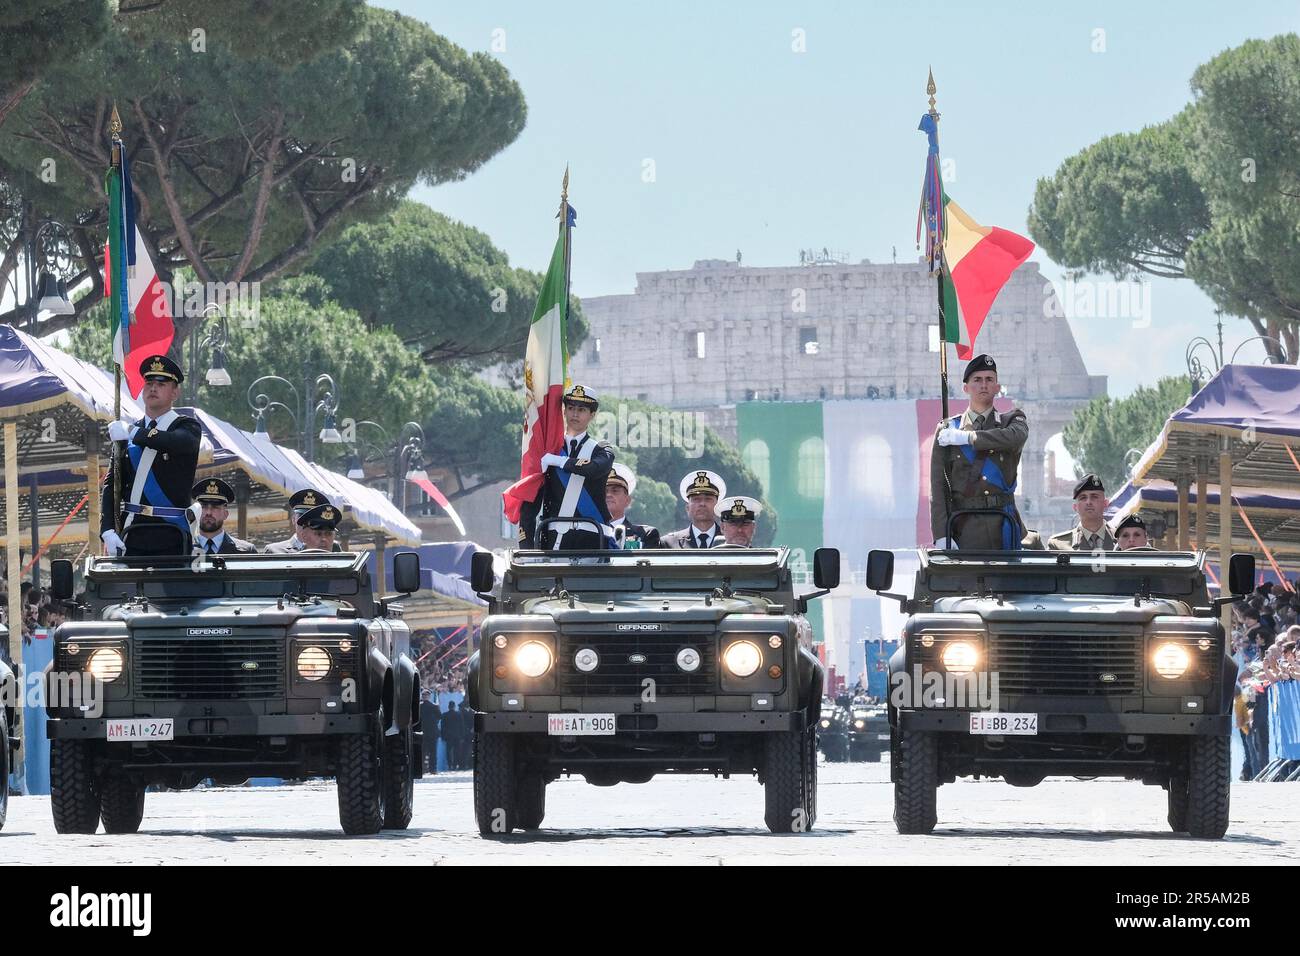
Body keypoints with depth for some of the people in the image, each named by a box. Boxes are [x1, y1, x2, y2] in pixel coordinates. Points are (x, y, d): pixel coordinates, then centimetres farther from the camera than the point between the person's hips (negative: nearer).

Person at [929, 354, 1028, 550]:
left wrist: (965, 437, -9)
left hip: (1003, 526, 1)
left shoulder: (1012, 420, 12)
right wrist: (941, 535, -9)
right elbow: (937, 485, 3)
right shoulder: (947, 430, 9)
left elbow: (1014, 438, -15)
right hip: (964, 525, -1)